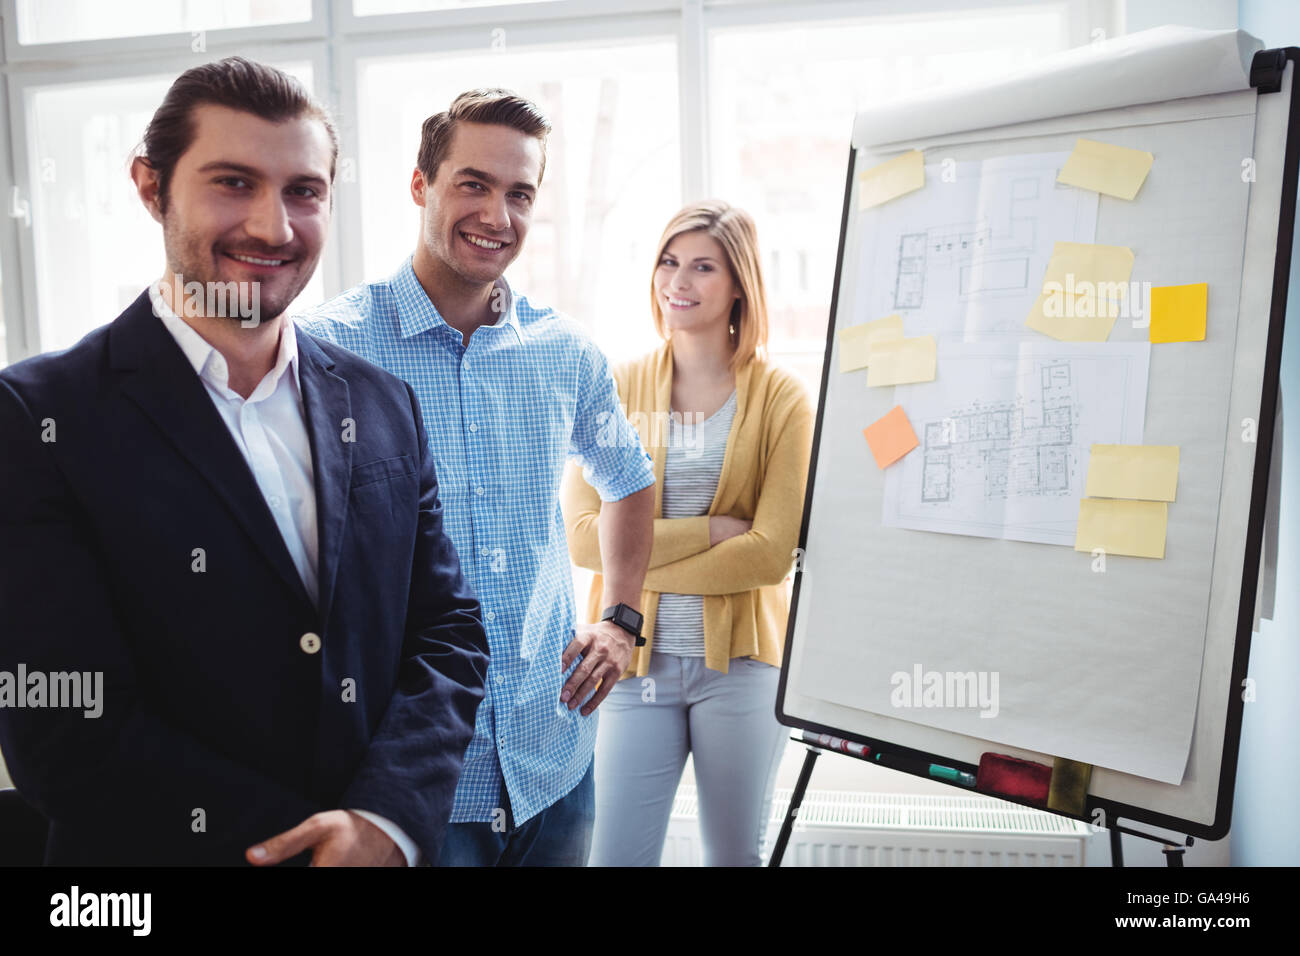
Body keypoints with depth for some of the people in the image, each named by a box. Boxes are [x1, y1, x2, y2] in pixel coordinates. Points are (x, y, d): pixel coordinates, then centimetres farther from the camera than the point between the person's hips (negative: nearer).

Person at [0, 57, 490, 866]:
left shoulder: (384, 404, 0)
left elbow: (449, 631, 0)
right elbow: (69, 737, -18)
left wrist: (387, 820, -16)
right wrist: (318, 841, -18)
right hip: (168, 852, -3)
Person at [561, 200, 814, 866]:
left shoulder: (781, 398, -2)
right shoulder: (616, 387, 2)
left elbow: (771, 554, -12)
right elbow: (580, 535, -8)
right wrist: (710, 530, -15)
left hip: (740, 661, 0)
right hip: (634, 662, 1)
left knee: (736, 855, 14)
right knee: (615, 855, 3)